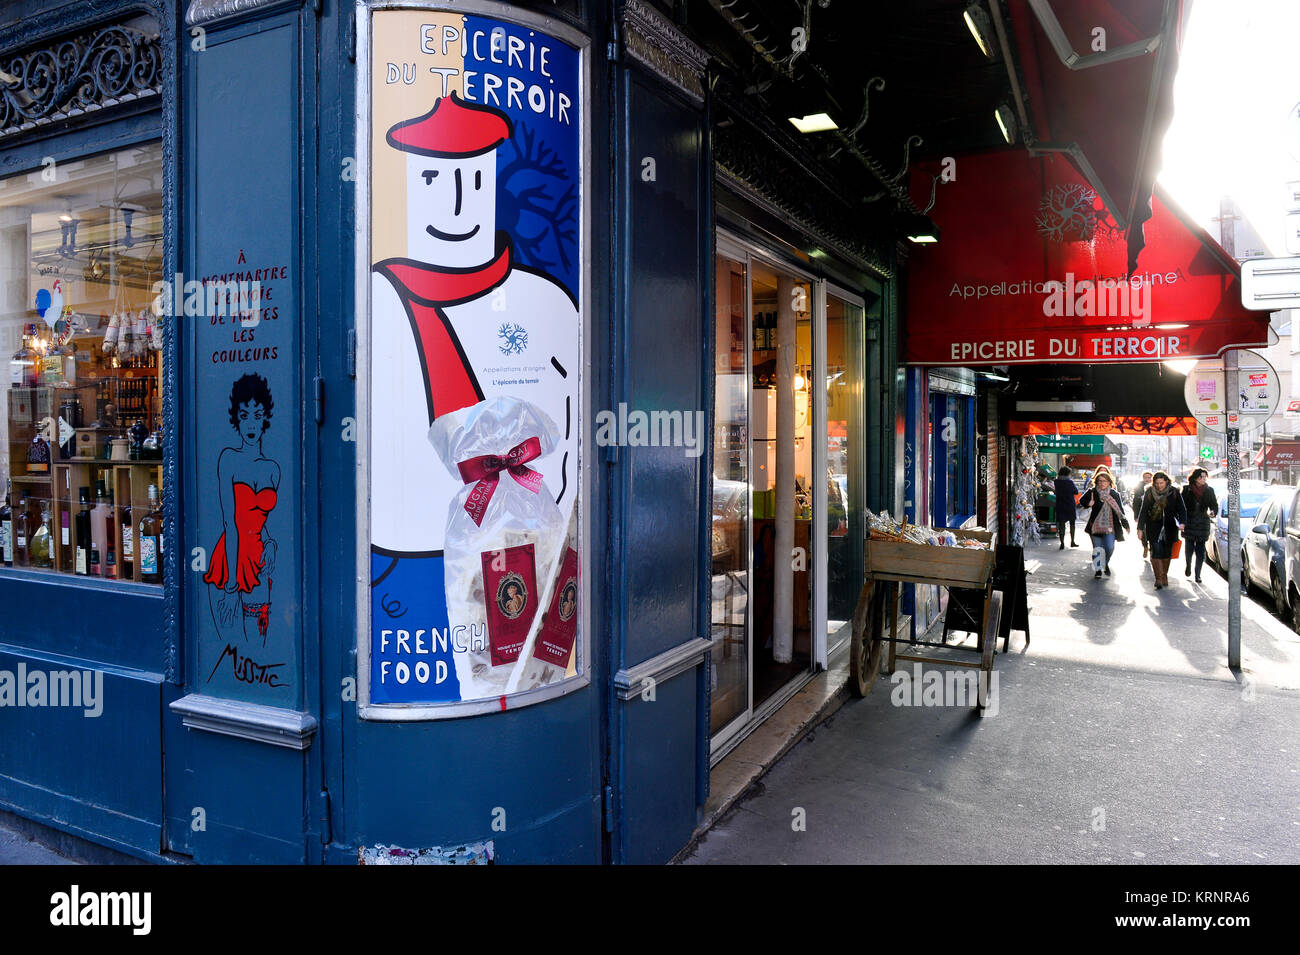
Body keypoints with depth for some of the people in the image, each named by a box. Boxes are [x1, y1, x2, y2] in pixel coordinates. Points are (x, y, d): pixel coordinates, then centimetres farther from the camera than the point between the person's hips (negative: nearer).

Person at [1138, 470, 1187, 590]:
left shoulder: (1174, 492, -2)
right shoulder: (1149, 493, -2)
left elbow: (1181, 509, 3)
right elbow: (1143, 511, 4)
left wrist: (1182, 522, -14)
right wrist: (1140, 528, 2)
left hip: (1169, 527, 1)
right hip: (1154, 527, -1)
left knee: (1167, 552, 8)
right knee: (1156, 552, -12)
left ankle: (1164, 576, 25)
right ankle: (1158, 579, -12)